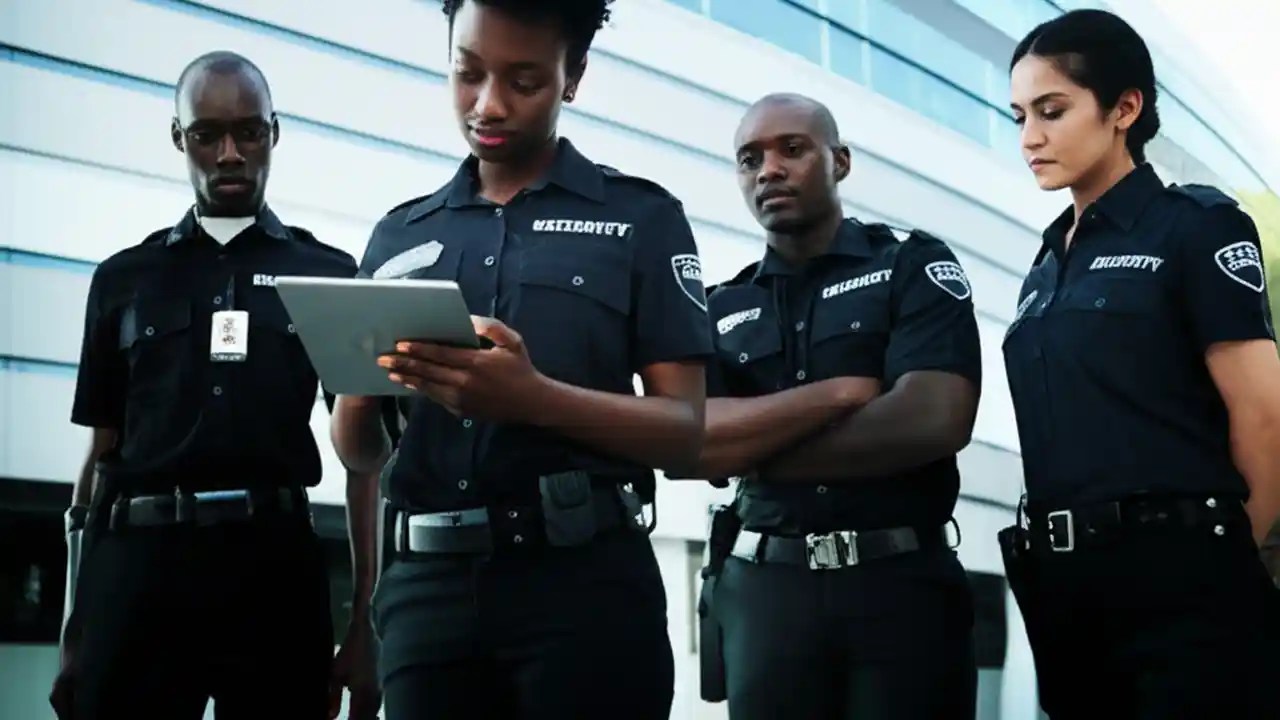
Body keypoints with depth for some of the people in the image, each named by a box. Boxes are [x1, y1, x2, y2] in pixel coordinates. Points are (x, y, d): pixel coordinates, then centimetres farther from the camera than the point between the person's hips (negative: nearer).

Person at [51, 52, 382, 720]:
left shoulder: (331, 277, 10)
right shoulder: (124, 279, 14)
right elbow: (103, 455, 15)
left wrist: (366, 619, 0)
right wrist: (75, 629, 9)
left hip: (274, 562, -1)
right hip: (137, 561, 1)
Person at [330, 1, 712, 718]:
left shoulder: (642, 216, 3)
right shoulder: (400, 234, 13)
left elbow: (685, 432, -4)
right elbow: (359, 452, 14)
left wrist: (535, 398, -21)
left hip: (587, 584, -3)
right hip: (428, 587, 3)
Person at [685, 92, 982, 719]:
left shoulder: (915, 267, 3)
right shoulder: (723, 309, 12)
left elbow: (936, 420, -12)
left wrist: (751, 450, -6)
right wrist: (840, 392, -11)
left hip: (903, 580, -2)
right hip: (763, 587, 3)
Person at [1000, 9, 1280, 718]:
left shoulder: (1196, 225, -2)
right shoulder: (1046, 266, 17)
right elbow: (1059, 437, 15)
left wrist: (1222, 554, 1)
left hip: (1176, 579, -7)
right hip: (1065, 583, 7)